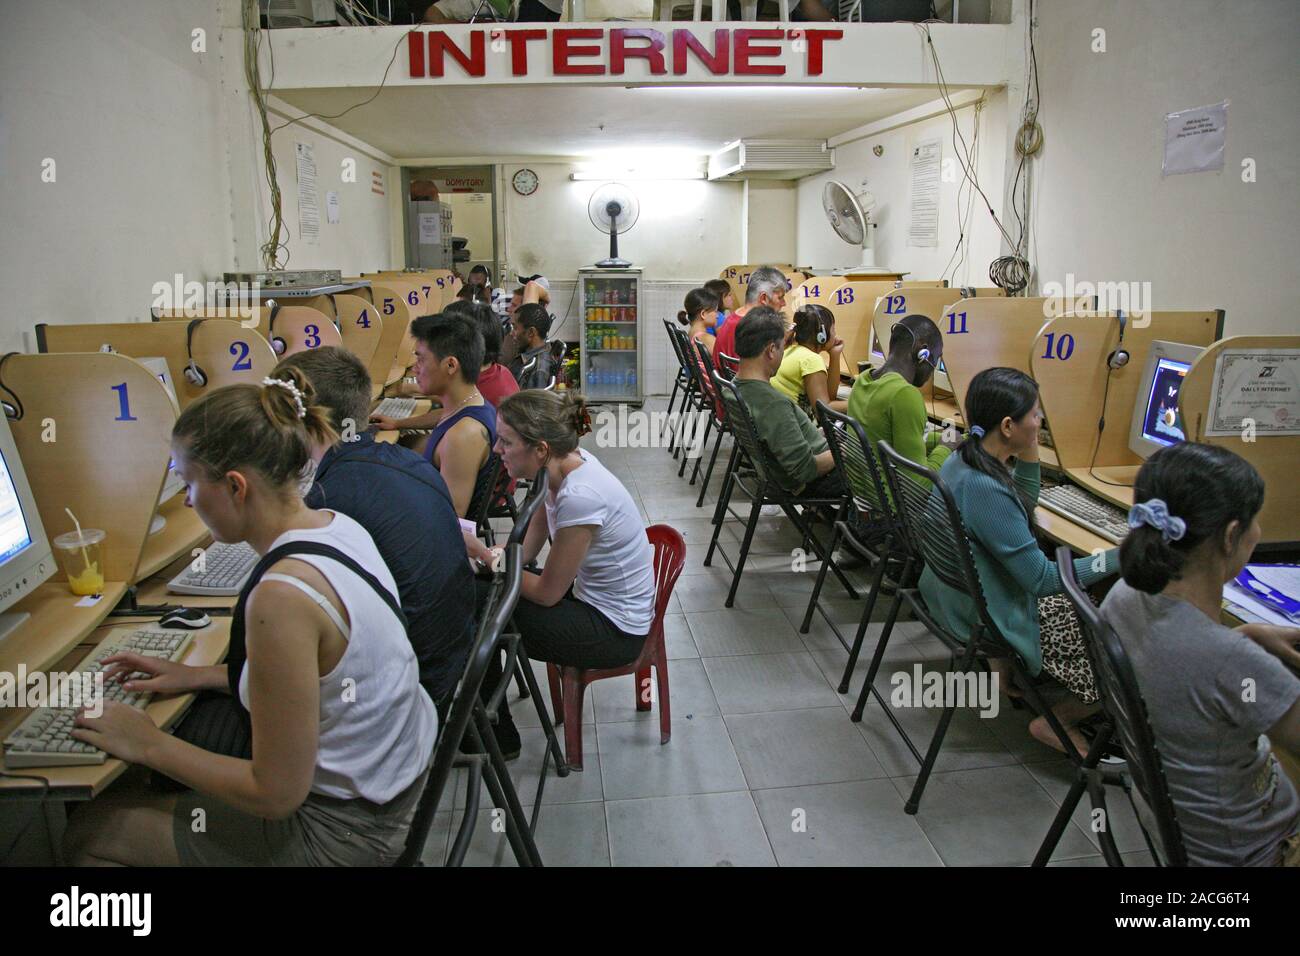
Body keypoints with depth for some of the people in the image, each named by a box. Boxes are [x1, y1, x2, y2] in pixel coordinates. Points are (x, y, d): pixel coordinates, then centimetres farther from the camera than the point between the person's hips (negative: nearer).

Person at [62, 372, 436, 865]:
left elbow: (276, 794, -21)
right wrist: (198, 676, 11)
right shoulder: (337, 524, -4)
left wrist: (151, 746, -10)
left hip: (341, 828, -8)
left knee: (87, 832, 9)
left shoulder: (283, 597, -30)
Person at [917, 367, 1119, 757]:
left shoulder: (961, 461, -4)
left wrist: (1028, 455, 1)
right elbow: (1042, 579, -25)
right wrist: (1117, 557, -16)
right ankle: (1057, 722, 15)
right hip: (990, 620, -9)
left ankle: (1007, 670, 24)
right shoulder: (987, 491, -32)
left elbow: (1023, 508, 15)